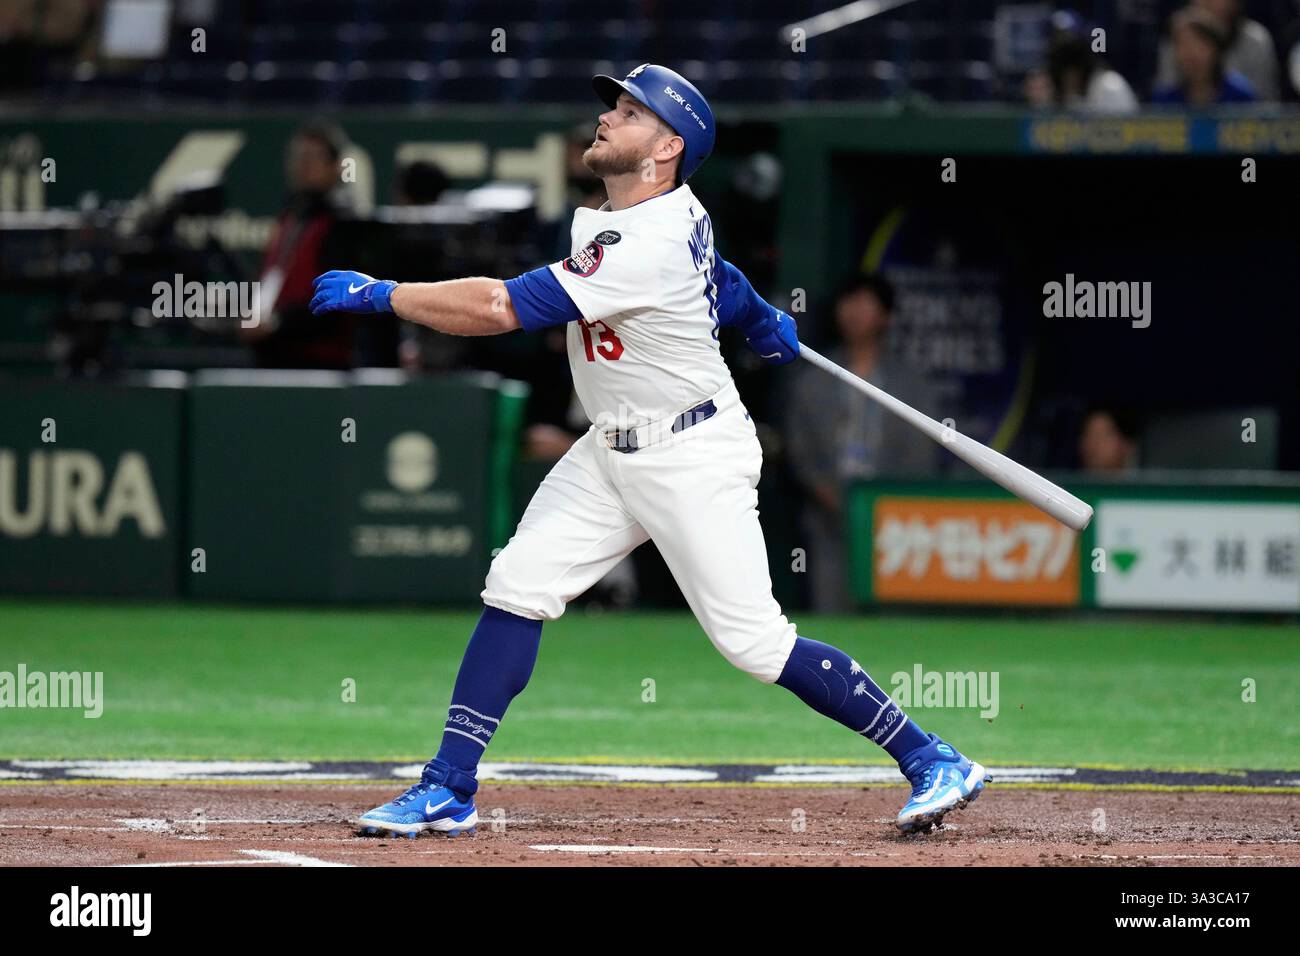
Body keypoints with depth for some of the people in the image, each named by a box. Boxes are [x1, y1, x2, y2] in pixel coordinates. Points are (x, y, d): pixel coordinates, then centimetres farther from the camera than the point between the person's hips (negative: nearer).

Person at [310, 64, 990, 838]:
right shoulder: (671, 212, 0)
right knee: (517, 586, -2)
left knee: (754, 641, -10)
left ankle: (931, 761, 1)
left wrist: (377, 294, -21)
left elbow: (500, 309, -28)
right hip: (611, 450, 9)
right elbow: (713, 269, 24)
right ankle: (448, 791, 0)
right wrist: (761, 319, 44)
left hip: (696, 459, -9)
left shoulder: (649, 247, -27)